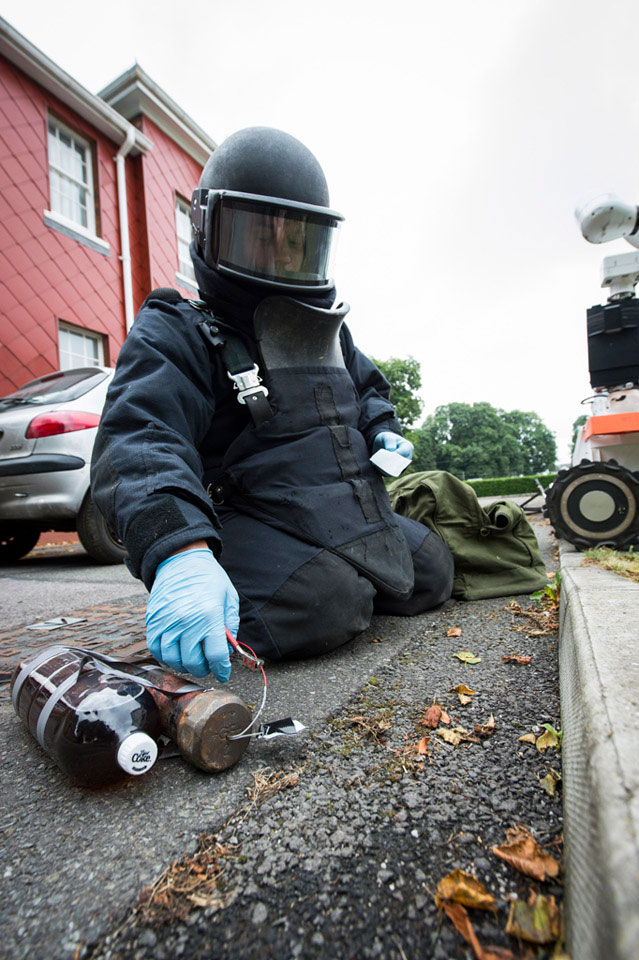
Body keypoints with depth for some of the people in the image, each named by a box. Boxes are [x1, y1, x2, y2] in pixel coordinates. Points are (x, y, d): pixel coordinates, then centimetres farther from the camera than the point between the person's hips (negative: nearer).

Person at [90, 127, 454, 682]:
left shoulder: (324, 326, 15)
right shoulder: (177, 334, -8)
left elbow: (367, 389, 31)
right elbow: (138, 445, -25)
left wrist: (382, 429, 5)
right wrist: (180, 552, -44)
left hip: (339, 513, 7)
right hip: (239, 523, -7)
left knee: (431, 574, 8)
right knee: (327, 605, -31)